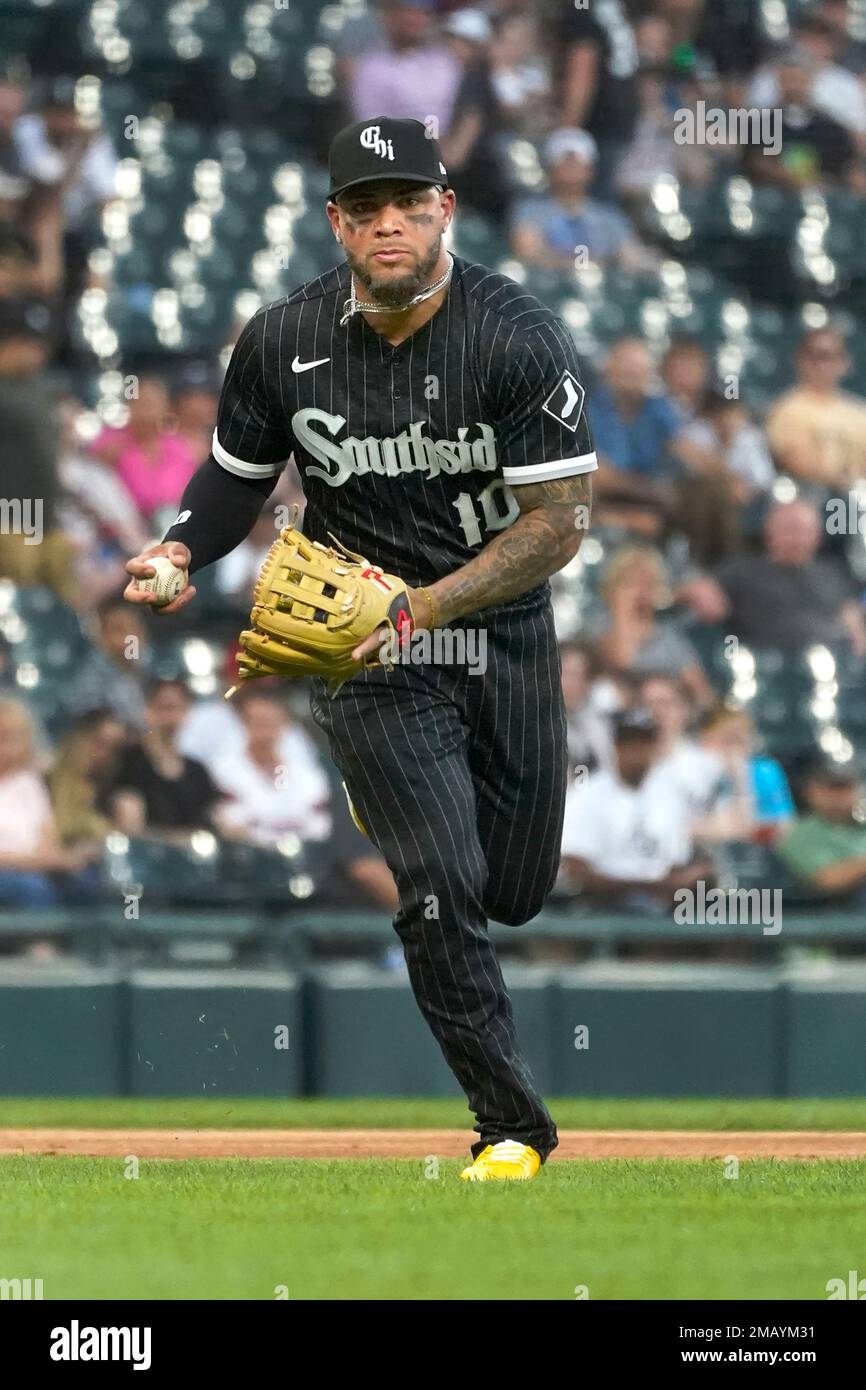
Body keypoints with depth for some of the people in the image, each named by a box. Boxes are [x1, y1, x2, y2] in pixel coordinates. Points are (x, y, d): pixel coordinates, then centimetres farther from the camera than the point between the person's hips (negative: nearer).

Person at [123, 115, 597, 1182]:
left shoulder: (519, 337, -17)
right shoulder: (284, 342, -9)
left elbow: (557, 524, -17)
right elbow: (238, 469, 8)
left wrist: (424, 606, -27)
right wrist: (182, 549, -13)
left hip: (505, 628, 1)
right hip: (365, 639, -1)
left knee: (514, 892, 15)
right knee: (443, 885, -13)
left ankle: (393, 800, 49)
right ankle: (511, 1123, 2)